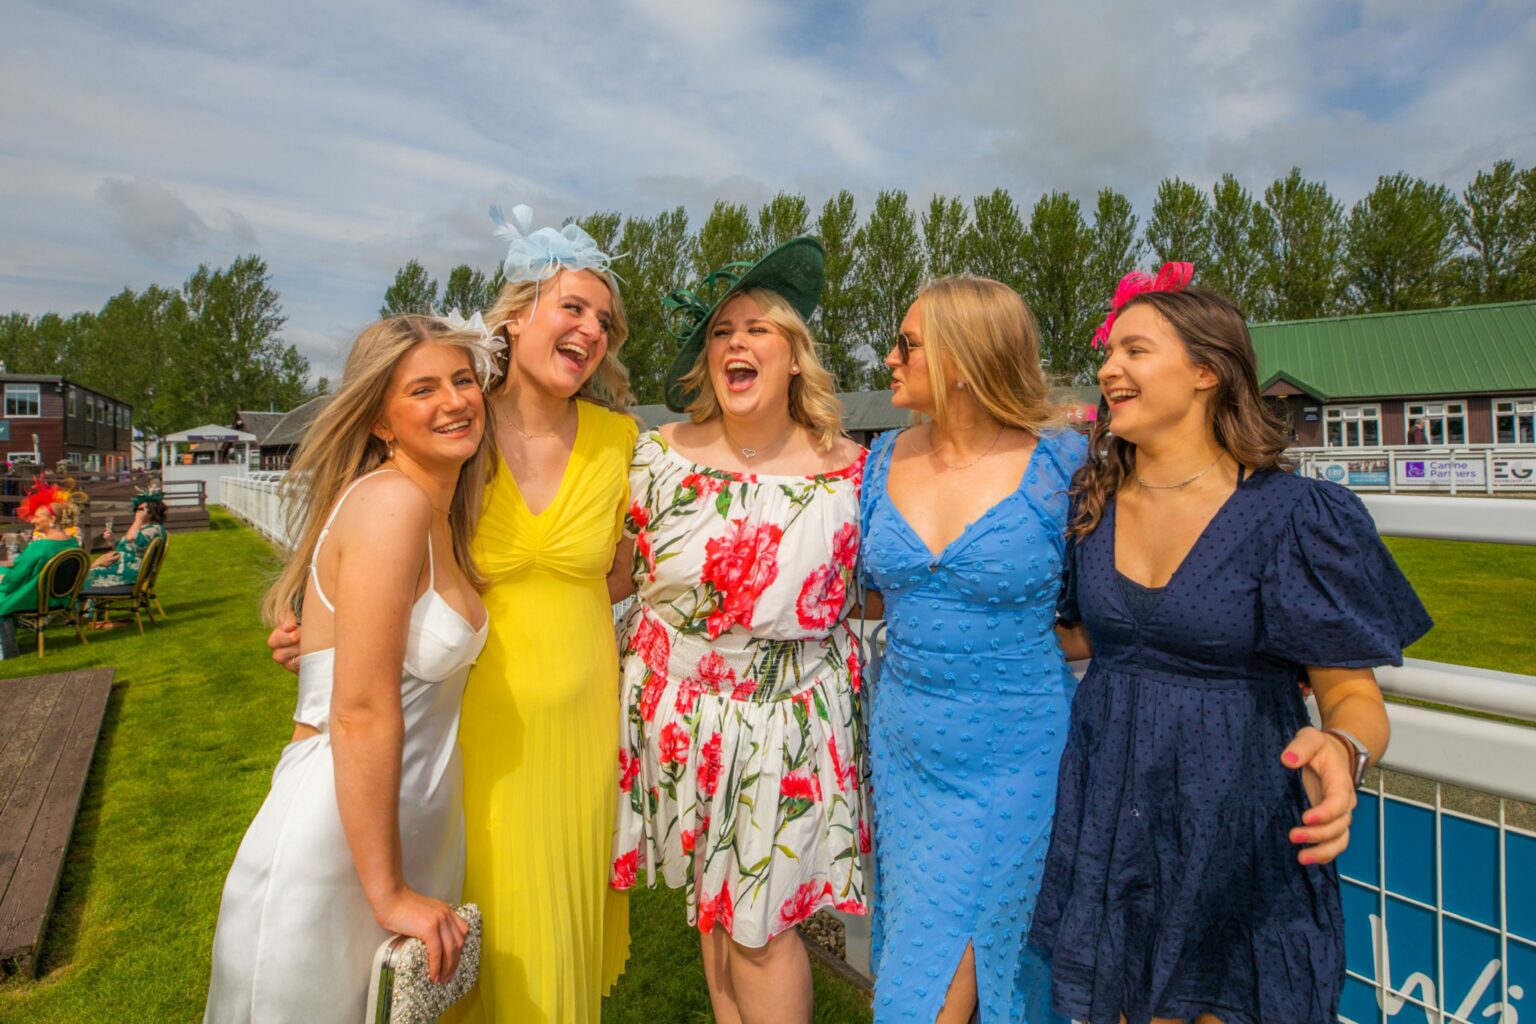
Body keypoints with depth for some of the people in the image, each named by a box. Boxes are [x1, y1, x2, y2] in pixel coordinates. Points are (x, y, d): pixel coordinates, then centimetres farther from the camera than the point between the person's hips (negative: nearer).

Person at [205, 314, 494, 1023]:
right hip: (329, 853, -8)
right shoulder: (391, 500, -20)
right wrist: (389, 891, -17)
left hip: (409, 828, 8)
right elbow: (361, 713, -23)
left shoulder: (439, 512, 6)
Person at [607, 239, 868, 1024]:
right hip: (680, 711, 2)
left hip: (788, 721, -2)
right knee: (712, 908, 18)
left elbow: (866, 588, 5)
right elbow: (612, 578, 1)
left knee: (758, 927, 6)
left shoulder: (849, 469, -8)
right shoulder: (661, 455, -6)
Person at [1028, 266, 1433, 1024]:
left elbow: (1353, 692, -10)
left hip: (1239, 830, -3)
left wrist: (1342, 751, -30)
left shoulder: (1294, 517, -14)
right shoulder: (1090, 502, -2)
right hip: (1106, 814, 4)